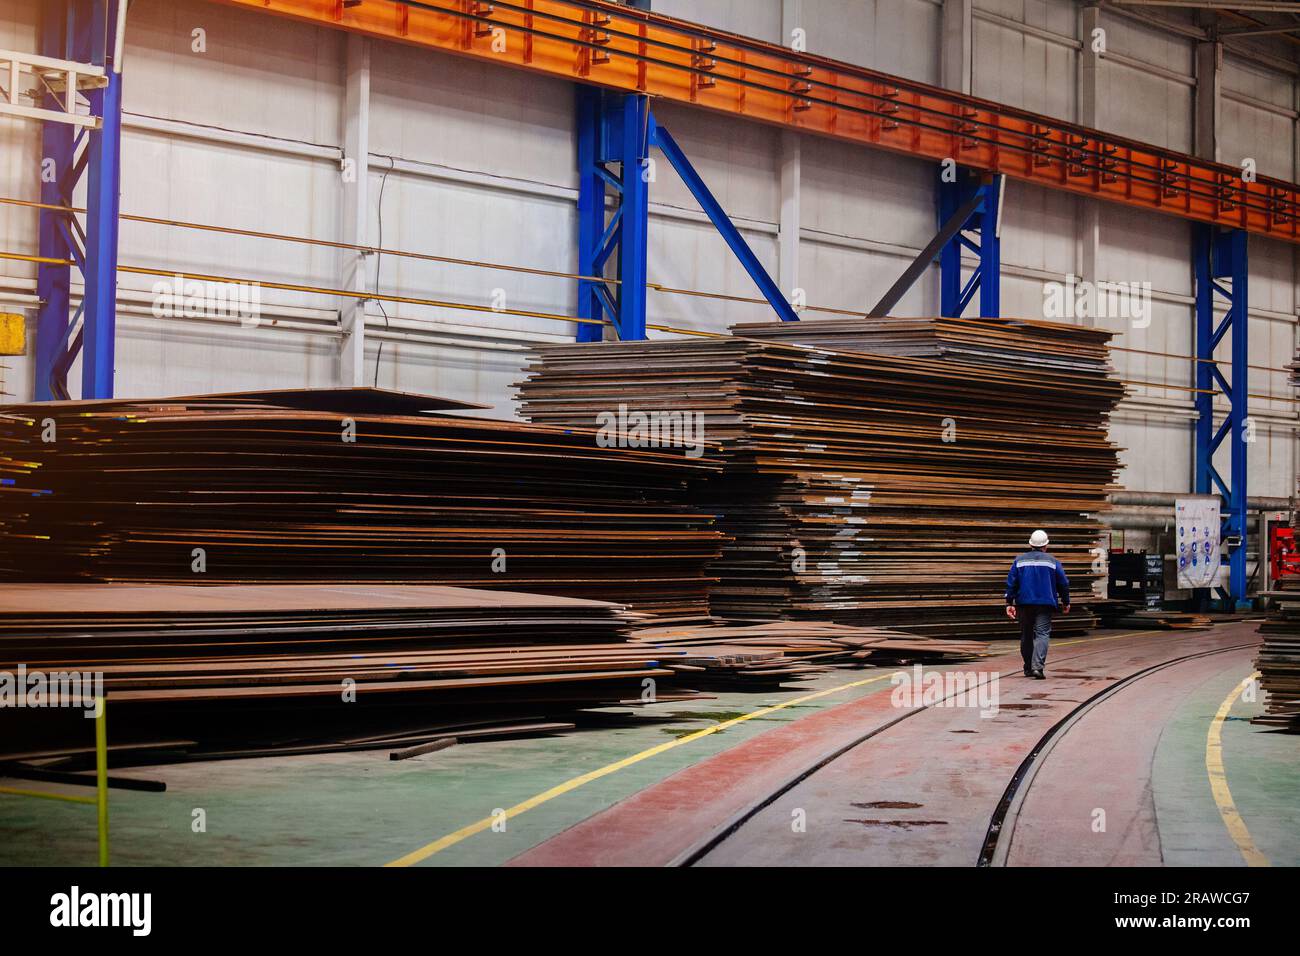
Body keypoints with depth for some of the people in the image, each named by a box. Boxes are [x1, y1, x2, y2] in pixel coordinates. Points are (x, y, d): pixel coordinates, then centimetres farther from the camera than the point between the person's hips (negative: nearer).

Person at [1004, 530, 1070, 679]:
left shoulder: (1020, 560, 6)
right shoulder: (1052, 561, 3)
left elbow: (1011, 582, 1)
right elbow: (1063, 583, 7)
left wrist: (1009, 603, 1)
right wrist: (1065, 602, 18)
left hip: (1024, 603, 2)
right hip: (1045, 603, -2)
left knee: (1026, 635, 14)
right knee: (1042, 634, -7)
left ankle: (1028, 668, 20)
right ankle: (1037, 666, -26)